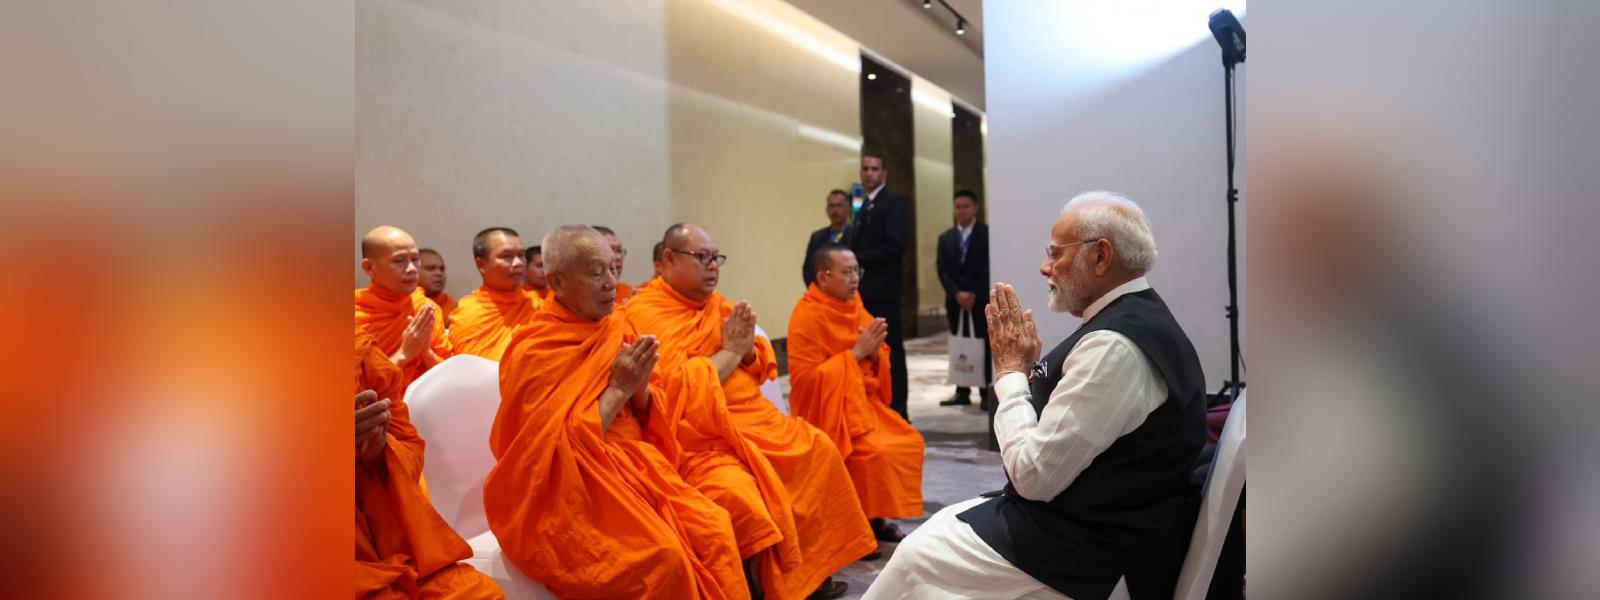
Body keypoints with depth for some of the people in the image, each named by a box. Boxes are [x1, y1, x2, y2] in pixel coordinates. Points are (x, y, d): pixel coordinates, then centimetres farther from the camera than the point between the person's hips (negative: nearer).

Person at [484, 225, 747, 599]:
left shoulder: (617, 329, 6)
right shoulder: (533, 351, -11)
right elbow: (556, 448, -15)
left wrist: (640, 388, -10)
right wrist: (619, 389, -17)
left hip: (636, 464, 6)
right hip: (570, 490, -5)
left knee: (714, 527, -19)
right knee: (664, 556, -27)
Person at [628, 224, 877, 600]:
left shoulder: (716, 302, 12)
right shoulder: (645, 312, -12)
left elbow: (762, 368, 13)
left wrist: (747, 346, -9)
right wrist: (730, 350, -12)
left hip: (752, 412, 8)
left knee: (818, 449, 0)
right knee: (769, 473, -23)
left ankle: (810, 568, 10)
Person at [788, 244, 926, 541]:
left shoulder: (854, 306, 7)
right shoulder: (808, 316, -17)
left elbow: (879, 360, 14)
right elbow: (805, 378, -22)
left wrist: (875, 352, -11)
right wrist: (855, 353, -22)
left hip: (864, 400, 8)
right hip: (828, 408, -8)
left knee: (910, 442, -2)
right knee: (875, 452, -25)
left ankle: (875, 514, 9)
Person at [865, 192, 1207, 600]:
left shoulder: (1114, 345, -26)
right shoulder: (1137, 319, 7)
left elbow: (1034, 474, -23)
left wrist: (1011, 369, -14)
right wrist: (1024, 368, 1)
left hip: (1086, 553, -10)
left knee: (916, 555, -1)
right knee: (942, 523, 15)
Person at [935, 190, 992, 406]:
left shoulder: (987, 233, 1)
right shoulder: (945, 238, 12)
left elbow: (989, 267, -6)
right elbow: (942, 270, 4)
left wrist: (974, 294, -14)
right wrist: (957, 294, -11)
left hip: (981, 298, -4)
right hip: (955, 300, 4)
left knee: (984, 345, -3)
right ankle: (962, 392, 11)